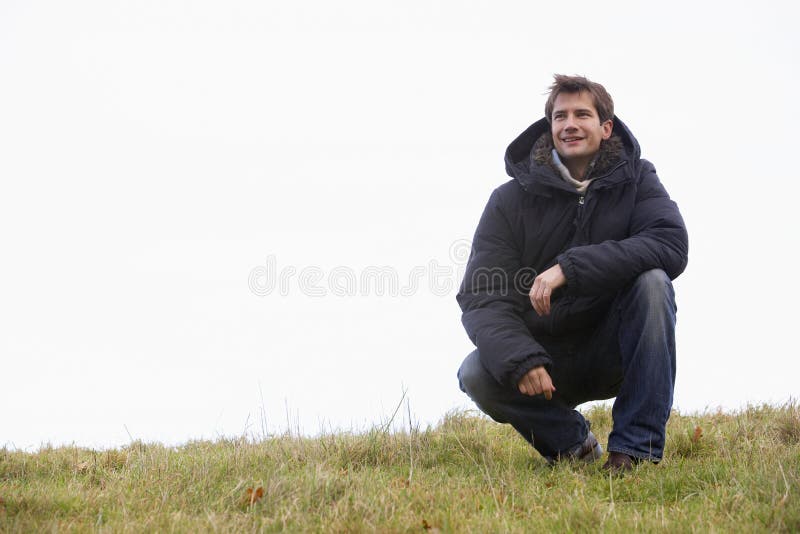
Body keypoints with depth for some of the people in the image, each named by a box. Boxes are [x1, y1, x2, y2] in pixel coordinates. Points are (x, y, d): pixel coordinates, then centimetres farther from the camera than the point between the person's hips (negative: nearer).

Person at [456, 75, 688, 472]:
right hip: (544, 354, 1)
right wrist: (519, 360, -33)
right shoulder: (511, 200, -4)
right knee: (476, 375, -28)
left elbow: (671, 245, -23)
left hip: (612, 350, 0)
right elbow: (481, 297, -12)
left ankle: (637, 448, -24)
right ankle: (574, 443, -1)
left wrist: (570, 268, -32)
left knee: (652, 282, -28)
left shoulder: (634, 178, -3)